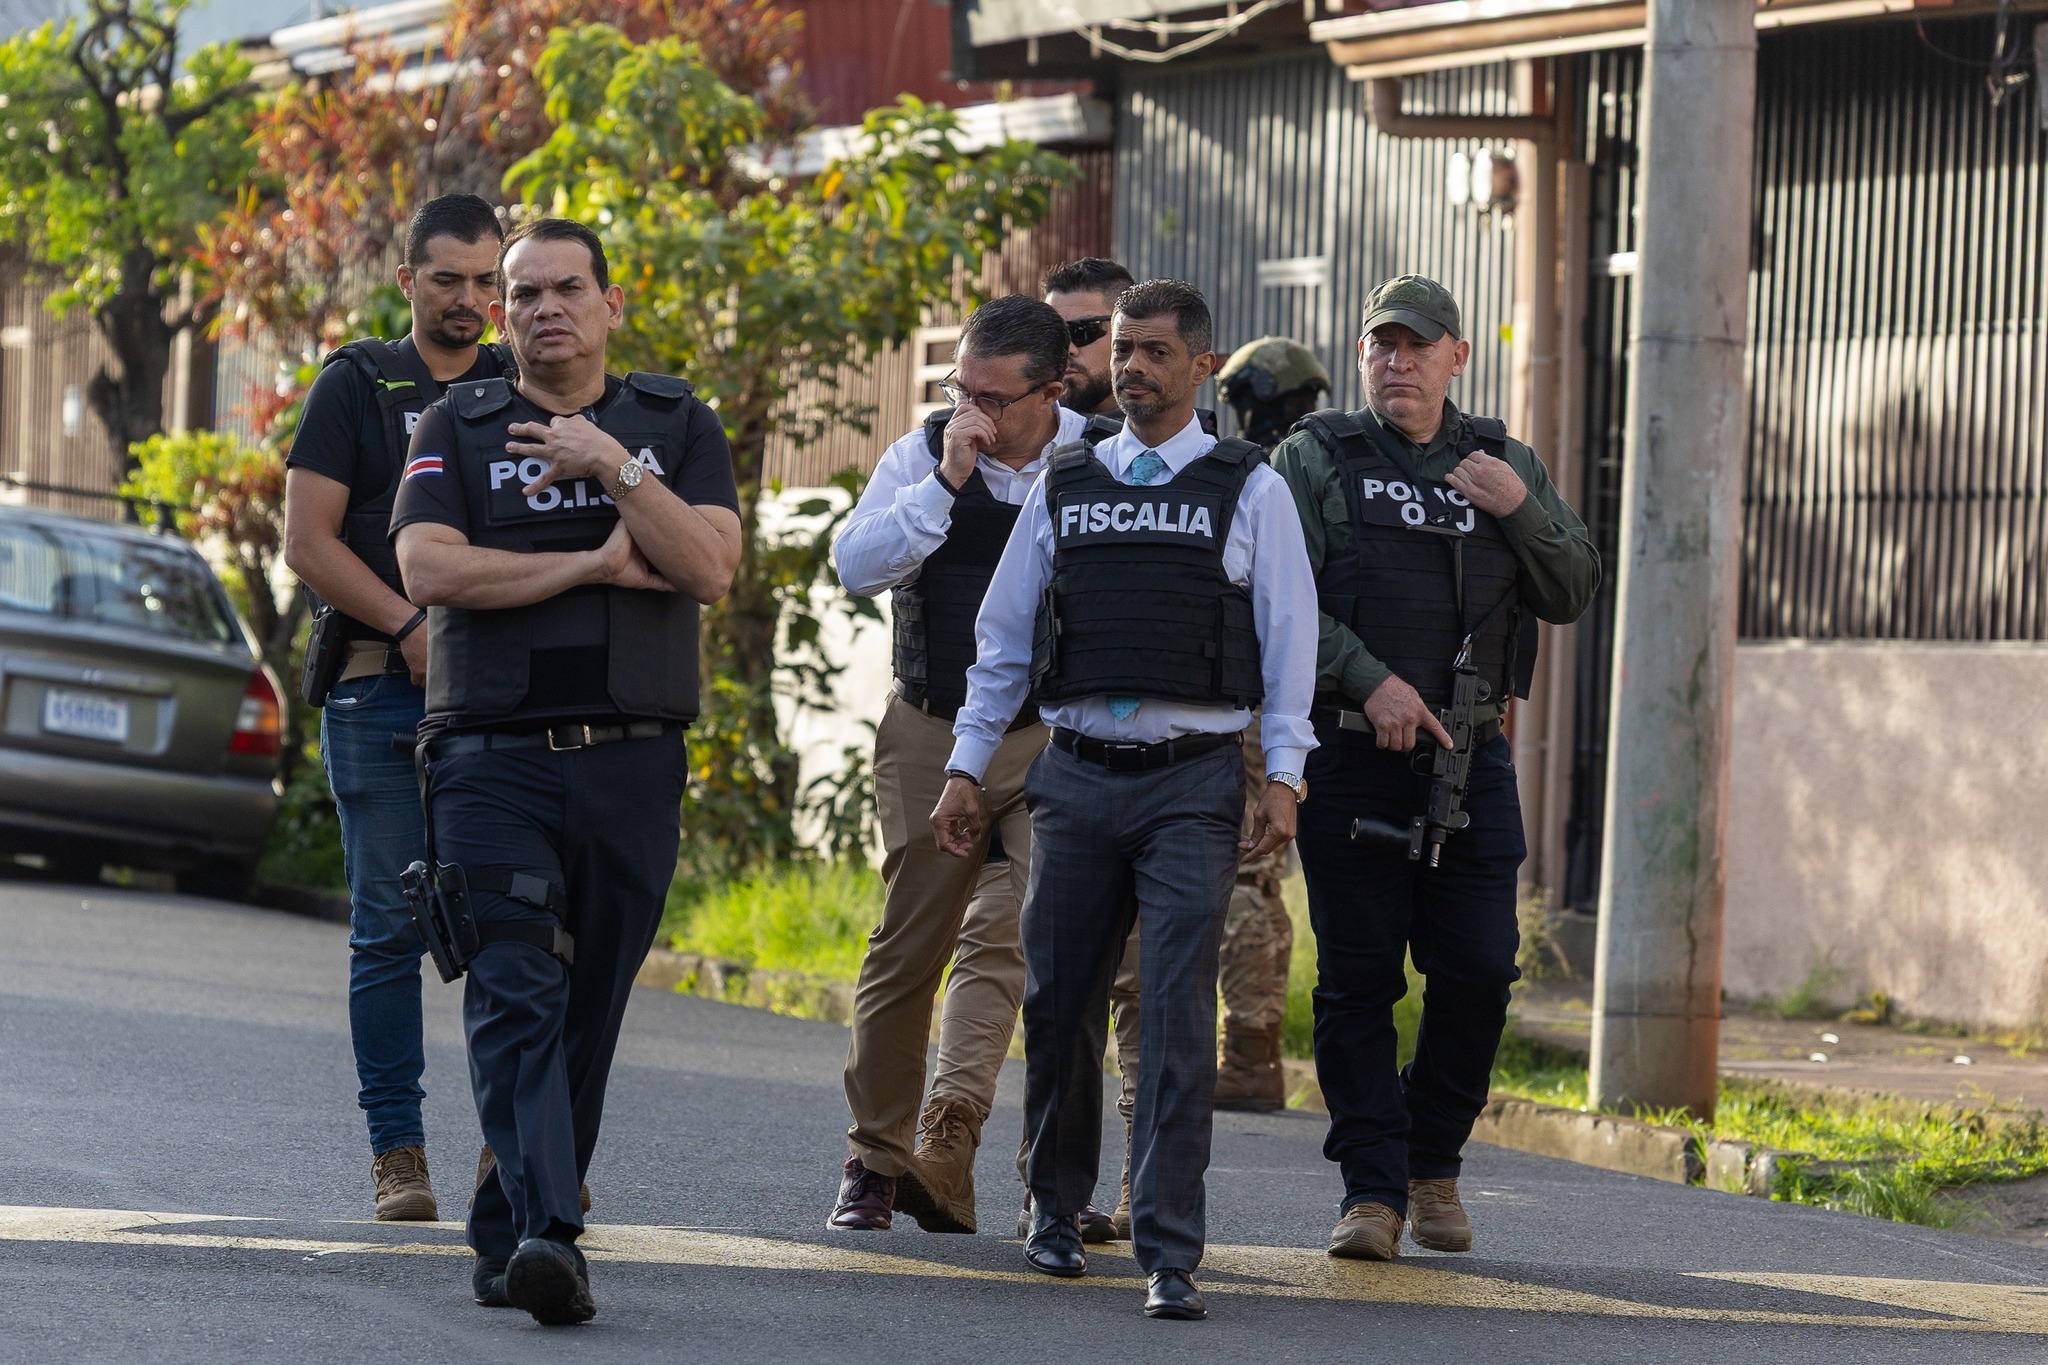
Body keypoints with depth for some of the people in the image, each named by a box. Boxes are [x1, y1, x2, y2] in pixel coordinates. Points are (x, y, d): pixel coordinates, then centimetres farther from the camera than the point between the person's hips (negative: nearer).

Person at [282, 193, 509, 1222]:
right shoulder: (357, 387, 6)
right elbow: (308, 540, -1)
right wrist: (411, 626, -11)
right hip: (379, 688, -2)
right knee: (390, 926, -2)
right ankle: (397, 1151, 1)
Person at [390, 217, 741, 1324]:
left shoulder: (675, 425, 11)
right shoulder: (458, 429, 8)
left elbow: (709, 568, -4)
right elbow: (428, 568, -8)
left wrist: (615, 466, -13)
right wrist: (600, 566, -7)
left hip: (632, 765, 2)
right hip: (494, 762, -2)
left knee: (586, 1015, 4)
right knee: (515, 998, -16)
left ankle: (508, 1238, 14)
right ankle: (543, 1235, -27)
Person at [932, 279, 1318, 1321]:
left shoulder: (1249, 490, 5)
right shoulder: (1063, 487, 12)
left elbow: (1289, 639, 4)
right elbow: (1003, 637, 16)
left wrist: (1284, 777, -4)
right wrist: (966, 768, 11)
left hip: (1192, 781, -3)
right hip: (1077, 773, 3)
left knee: (1178, 1017, -11)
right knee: (1059, 1002, 7)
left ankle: (1168, 1254, -13)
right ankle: (1056, 1205, 29)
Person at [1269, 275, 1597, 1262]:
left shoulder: (1504, 466, 14)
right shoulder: (1315, 460, 4)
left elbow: (1571, 596, 9)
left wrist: (1521, 511, -8)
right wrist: (1371, 681, -17)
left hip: (1469, 756, 3)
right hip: (1352, 759, -2)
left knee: (1478, 972, -1)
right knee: (1357, 978, -2)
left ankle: (1434, 1162, 17)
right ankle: (1371, 1190, 2)